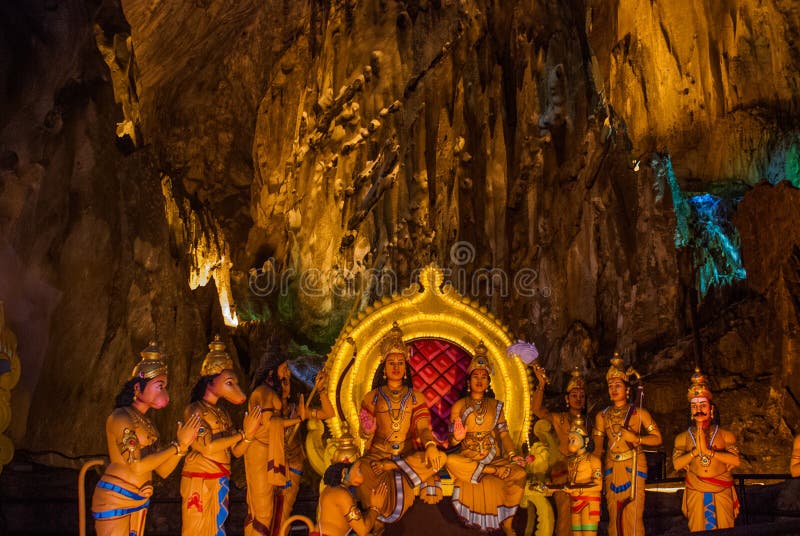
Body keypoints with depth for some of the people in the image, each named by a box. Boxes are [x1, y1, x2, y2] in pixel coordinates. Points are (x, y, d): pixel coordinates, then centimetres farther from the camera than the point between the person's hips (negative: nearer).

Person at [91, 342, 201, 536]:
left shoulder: (148, 423, 11)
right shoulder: (120, 418, -12)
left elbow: (163, 471, 8)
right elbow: (137, 466, -21)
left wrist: (184, 443, -5)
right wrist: (178, 445, -16)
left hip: (139, 502, 8)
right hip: (114, 500, -8)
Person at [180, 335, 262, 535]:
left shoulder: (223, 414, 14)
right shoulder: (195, 410, -8)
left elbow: (237, 451, 8)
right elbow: (207, 447, -20)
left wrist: (250, 434, -11)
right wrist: (242, 433, -15)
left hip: (220, 483, 7)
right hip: (200, 480, -7)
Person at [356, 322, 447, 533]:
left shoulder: (416, 397, 11)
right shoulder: (373, 397, 8)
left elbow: (423, 427, -4)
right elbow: (365, 435, 5)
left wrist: (430, 445, -27)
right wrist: (367, 429, -21)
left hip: (409, 454, 2)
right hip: (378, 454, -2)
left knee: (440, 458, -29)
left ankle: (388, 468, -22)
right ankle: (377, 527, -7)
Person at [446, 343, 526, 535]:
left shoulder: (496, 406, 12)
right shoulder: (459, 406, 5)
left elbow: (503, 434, 5)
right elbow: (451, 441, 2)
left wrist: (512, 455, -13)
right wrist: (457, 438, -22)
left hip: (494, 458, 2)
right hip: (468, 458, -2)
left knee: (519, 474, -27)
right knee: (450, 461, -35)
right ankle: (493, 471, -23)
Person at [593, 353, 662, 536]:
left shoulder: (639, 413, 2)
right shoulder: (602, 416, 10)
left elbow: (657, 438, -1)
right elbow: (598, 447, 12)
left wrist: (636, 438, -16)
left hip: (634, 468, -3)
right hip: (612, 469, 3)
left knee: (633, 516, -8)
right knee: (614, 516, 4)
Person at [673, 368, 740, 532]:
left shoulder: (725, 435, 2)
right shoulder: (683, 437, 5)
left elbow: (735, 460, -13)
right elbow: (676, 464, -7)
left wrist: (708, 450, -20)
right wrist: (696, 450, -18)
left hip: (722, 493, -1)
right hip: (696, 494, 1)